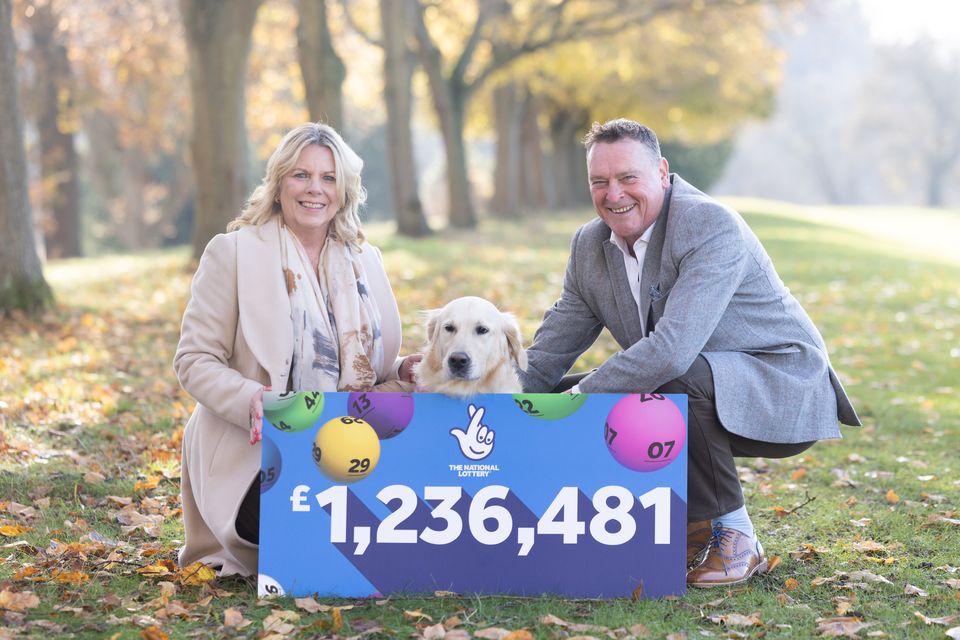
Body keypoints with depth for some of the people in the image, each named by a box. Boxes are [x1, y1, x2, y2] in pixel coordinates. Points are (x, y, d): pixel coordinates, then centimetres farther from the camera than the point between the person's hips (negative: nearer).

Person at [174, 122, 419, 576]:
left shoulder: (365, 260, 14)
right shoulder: (233, 252, -1)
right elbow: (194, 360, -4)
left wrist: (403, 374, -3)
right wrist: (251, 401, -23)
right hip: (255, 457, -5)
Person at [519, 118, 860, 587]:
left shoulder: (712, 227, -24)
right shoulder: (589, 245, 1)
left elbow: (673, 349, -35)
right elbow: (547, 356, 7)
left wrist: (579, 397, -30)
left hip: (780, 390, -8)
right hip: (698, 393, 8)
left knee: (677, 379, -36)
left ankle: (732, 536, -16)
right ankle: (689, 525, 7)